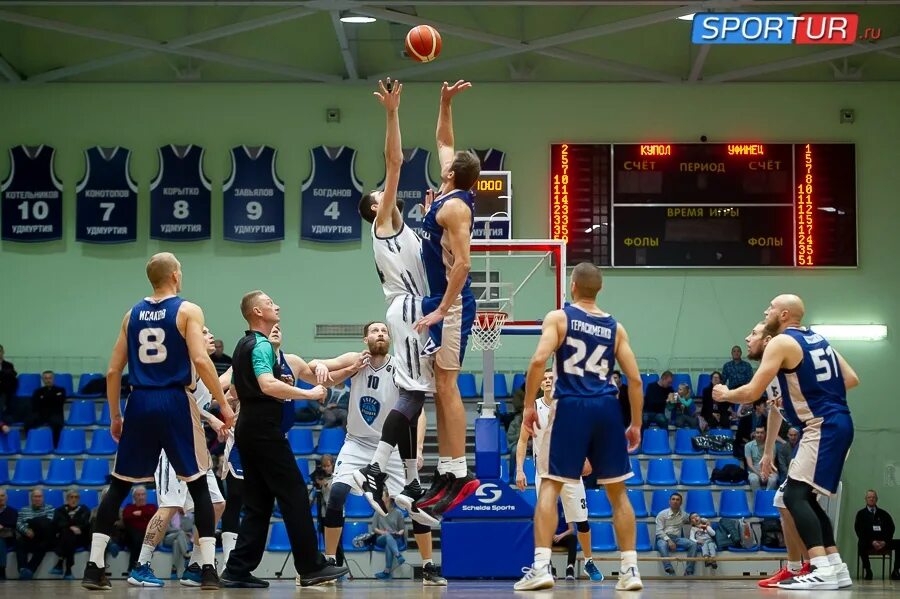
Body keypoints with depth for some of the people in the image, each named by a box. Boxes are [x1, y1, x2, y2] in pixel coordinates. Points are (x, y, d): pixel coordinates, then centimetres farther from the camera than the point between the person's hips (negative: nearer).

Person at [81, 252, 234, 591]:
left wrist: (115, 416, 20)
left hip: (139, 403, 4)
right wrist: (223, 404, -8)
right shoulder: (188, 311, -2)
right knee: (198, 485, 6)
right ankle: (208, 569, 0)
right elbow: (200, 360, -15)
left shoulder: (133, 314, 12)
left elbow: (114, 371, 11)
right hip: (175, 402, -4)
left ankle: (94, 567, 5)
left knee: (119, 485, 11)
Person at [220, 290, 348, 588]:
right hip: (265, 429, -10)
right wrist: (308, 393, -23)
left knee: (258, 502, 9)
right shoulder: (261, 345, -12)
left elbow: (238, 389, 28)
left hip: (248, 427, 10)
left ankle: (238, 569, 5)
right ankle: (311, 567, -7)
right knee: (294, 495, -7)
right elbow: (268, 385, -28)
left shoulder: (244, 346, 19)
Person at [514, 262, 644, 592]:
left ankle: (541, 567, -10)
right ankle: (630, 570, 11)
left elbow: (538, 360, -11)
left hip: (571, 407, -3)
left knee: (550, 485, 2)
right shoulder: (615, 327, 12)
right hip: (607, 409, 3)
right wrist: (636, 423, 17)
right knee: (617, 491, 12)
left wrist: (529, 405, -3)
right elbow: (634, 378, 9)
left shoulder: (558, 317, 3)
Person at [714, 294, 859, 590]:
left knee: (795, 495, -12)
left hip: (822, 427, -9)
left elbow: (751, 392, -12)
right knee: (805, 497, 16)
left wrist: (724, 394, 8)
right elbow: (851, 379, 18)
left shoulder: (781, 342, -9)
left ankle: (822, 570, -23)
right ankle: (836, 568, 15)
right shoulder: (818, 339, 17)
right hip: (838, 422, 9)